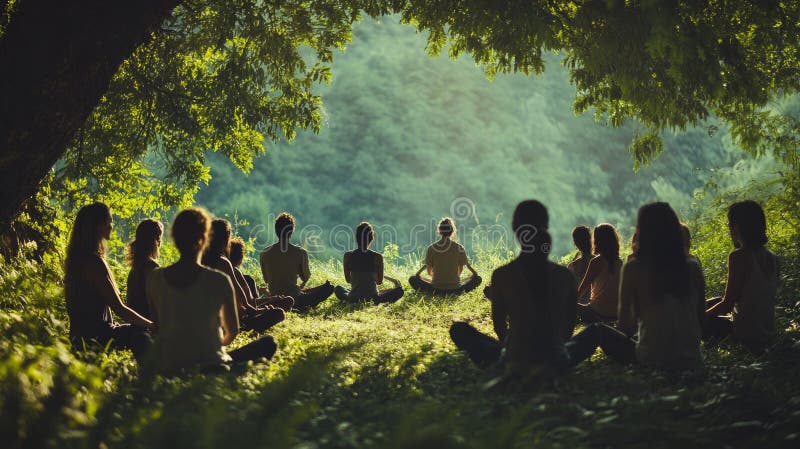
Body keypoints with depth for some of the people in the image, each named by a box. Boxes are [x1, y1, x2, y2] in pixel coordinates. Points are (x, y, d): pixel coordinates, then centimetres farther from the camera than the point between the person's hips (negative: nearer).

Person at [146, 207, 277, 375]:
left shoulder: (155, 279, -5)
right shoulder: (219, 280, -14)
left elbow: (158, 324, 9)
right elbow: (233, 331, 0)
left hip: (167, 367, 3)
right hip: (210, 364, -2)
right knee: (268, 343, 17)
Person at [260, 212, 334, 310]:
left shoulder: (265, 254, -4)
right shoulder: (301, 253, -12)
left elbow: (266, 280, 7)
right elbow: (305, 277, 2)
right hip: (294, 298, -4)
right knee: (329, 287, 10)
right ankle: (300, 306, 0)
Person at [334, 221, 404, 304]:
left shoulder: (348, 256, -4)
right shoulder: (377, 257, -8)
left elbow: (347, 279, 7)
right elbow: (380, 281, 2)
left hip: (353, 298, 2)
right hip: (373, 298, -2)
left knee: (338, 288, 35)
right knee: (399, 290, 20)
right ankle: (375, 300, -4)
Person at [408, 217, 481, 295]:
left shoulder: (431, 248, -3)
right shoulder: (459, 248, -5)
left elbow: (429, 272, 3)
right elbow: (460, 271, 5)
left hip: (436, 289, 0)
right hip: (455, 289, 0)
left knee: (412, 279, 21)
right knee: (477, 278, 23)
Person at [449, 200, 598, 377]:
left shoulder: (501, 276, -12)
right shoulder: (565, 276, -8)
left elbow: (499, 325, 0)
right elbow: (570, 325, 4)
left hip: (515, 365, 0)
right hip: (557, 365, 0)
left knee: (458, 329, 17)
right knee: (597, 330, 27)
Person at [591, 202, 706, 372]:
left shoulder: (633, 269, -11)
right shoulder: (693, 268, -1)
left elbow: (624, 325, -4)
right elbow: (700, 319, 6)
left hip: (651, 360, -5)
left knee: (598, 329, 15)